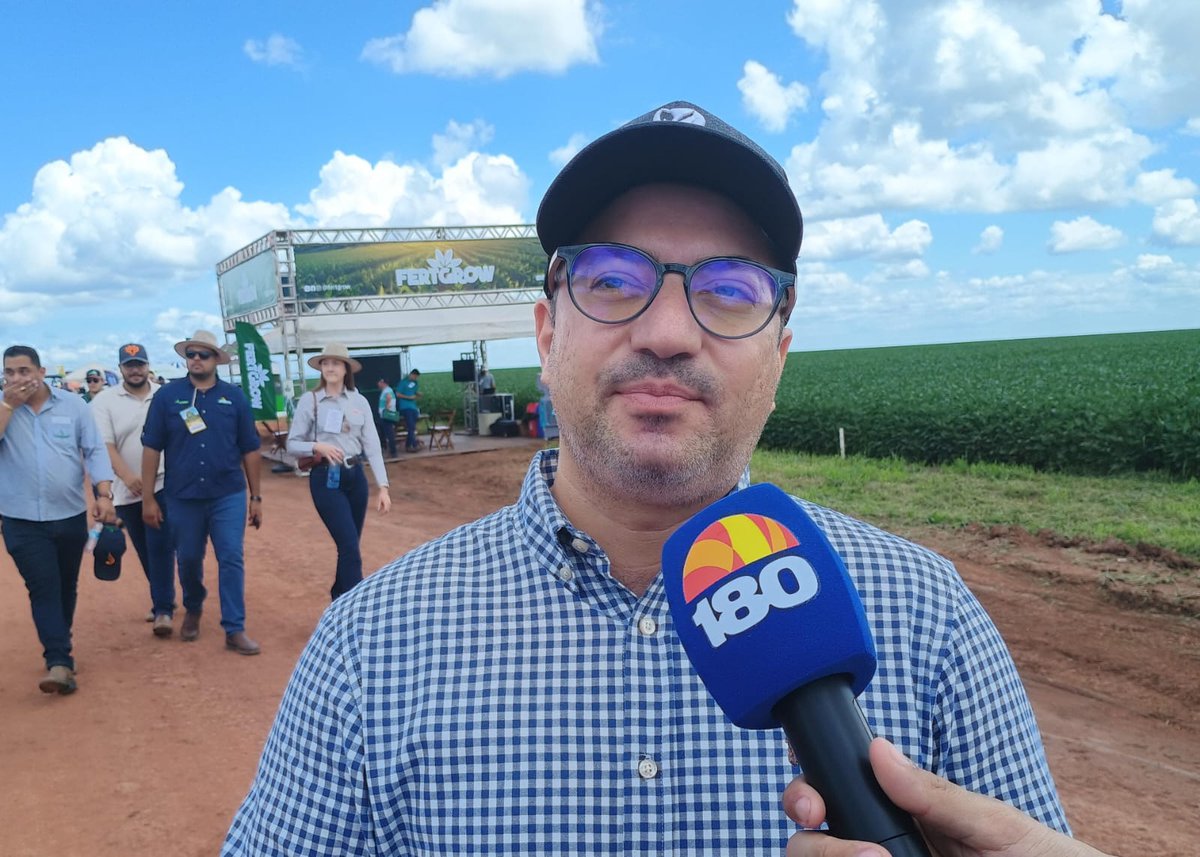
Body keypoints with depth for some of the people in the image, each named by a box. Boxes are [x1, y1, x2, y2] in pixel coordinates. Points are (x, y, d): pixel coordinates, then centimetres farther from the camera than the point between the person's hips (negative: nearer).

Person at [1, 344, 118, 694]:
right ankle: (59, 661, -10)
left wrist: (104, 495, -11)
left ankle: (57, 649, 32)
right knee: (43, 588, -9)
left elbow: (95, 451, -1)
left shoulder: (72, 404, 0)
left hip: (71, 516, 2)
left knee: (66, 587, 14)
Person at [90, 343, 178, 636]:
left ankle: (163, 609, -5)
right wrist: (127, 476, -22)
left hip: (164, 485, -1)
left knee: (160, 546, -9)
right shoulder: (105, 400, -1)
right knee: (145, 551, 12)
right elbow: (105, 445, -8)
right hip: (127, 491, 2)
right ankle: (162, 601, 28)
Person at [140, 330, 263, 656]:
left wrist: (256, 497, 5)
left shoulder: (235, 397, 2)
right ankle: (192, 610, 40)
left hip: (228, 495, 0)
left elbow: (250, 449, 5)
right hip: (182, 496, 1)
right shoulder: (167, 396, 0)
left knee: (232, 560, -4)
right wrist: (148, 497, -3)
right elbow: (151, 447, 0)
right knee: (188, 560, 14)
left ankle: (235, 629, 3)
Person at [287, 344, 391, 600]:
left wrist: (383, 486, -4)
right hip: (326, 479, -3)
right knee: (350, 547, -11)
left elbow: (372, 445, 2)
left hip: (355, 476, 4)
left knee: (348, 547, 12)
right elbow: (292, 444, 0)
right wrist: (317, 446, -20)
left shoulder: (359, 401, 4)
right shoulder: (309, 400, -3)